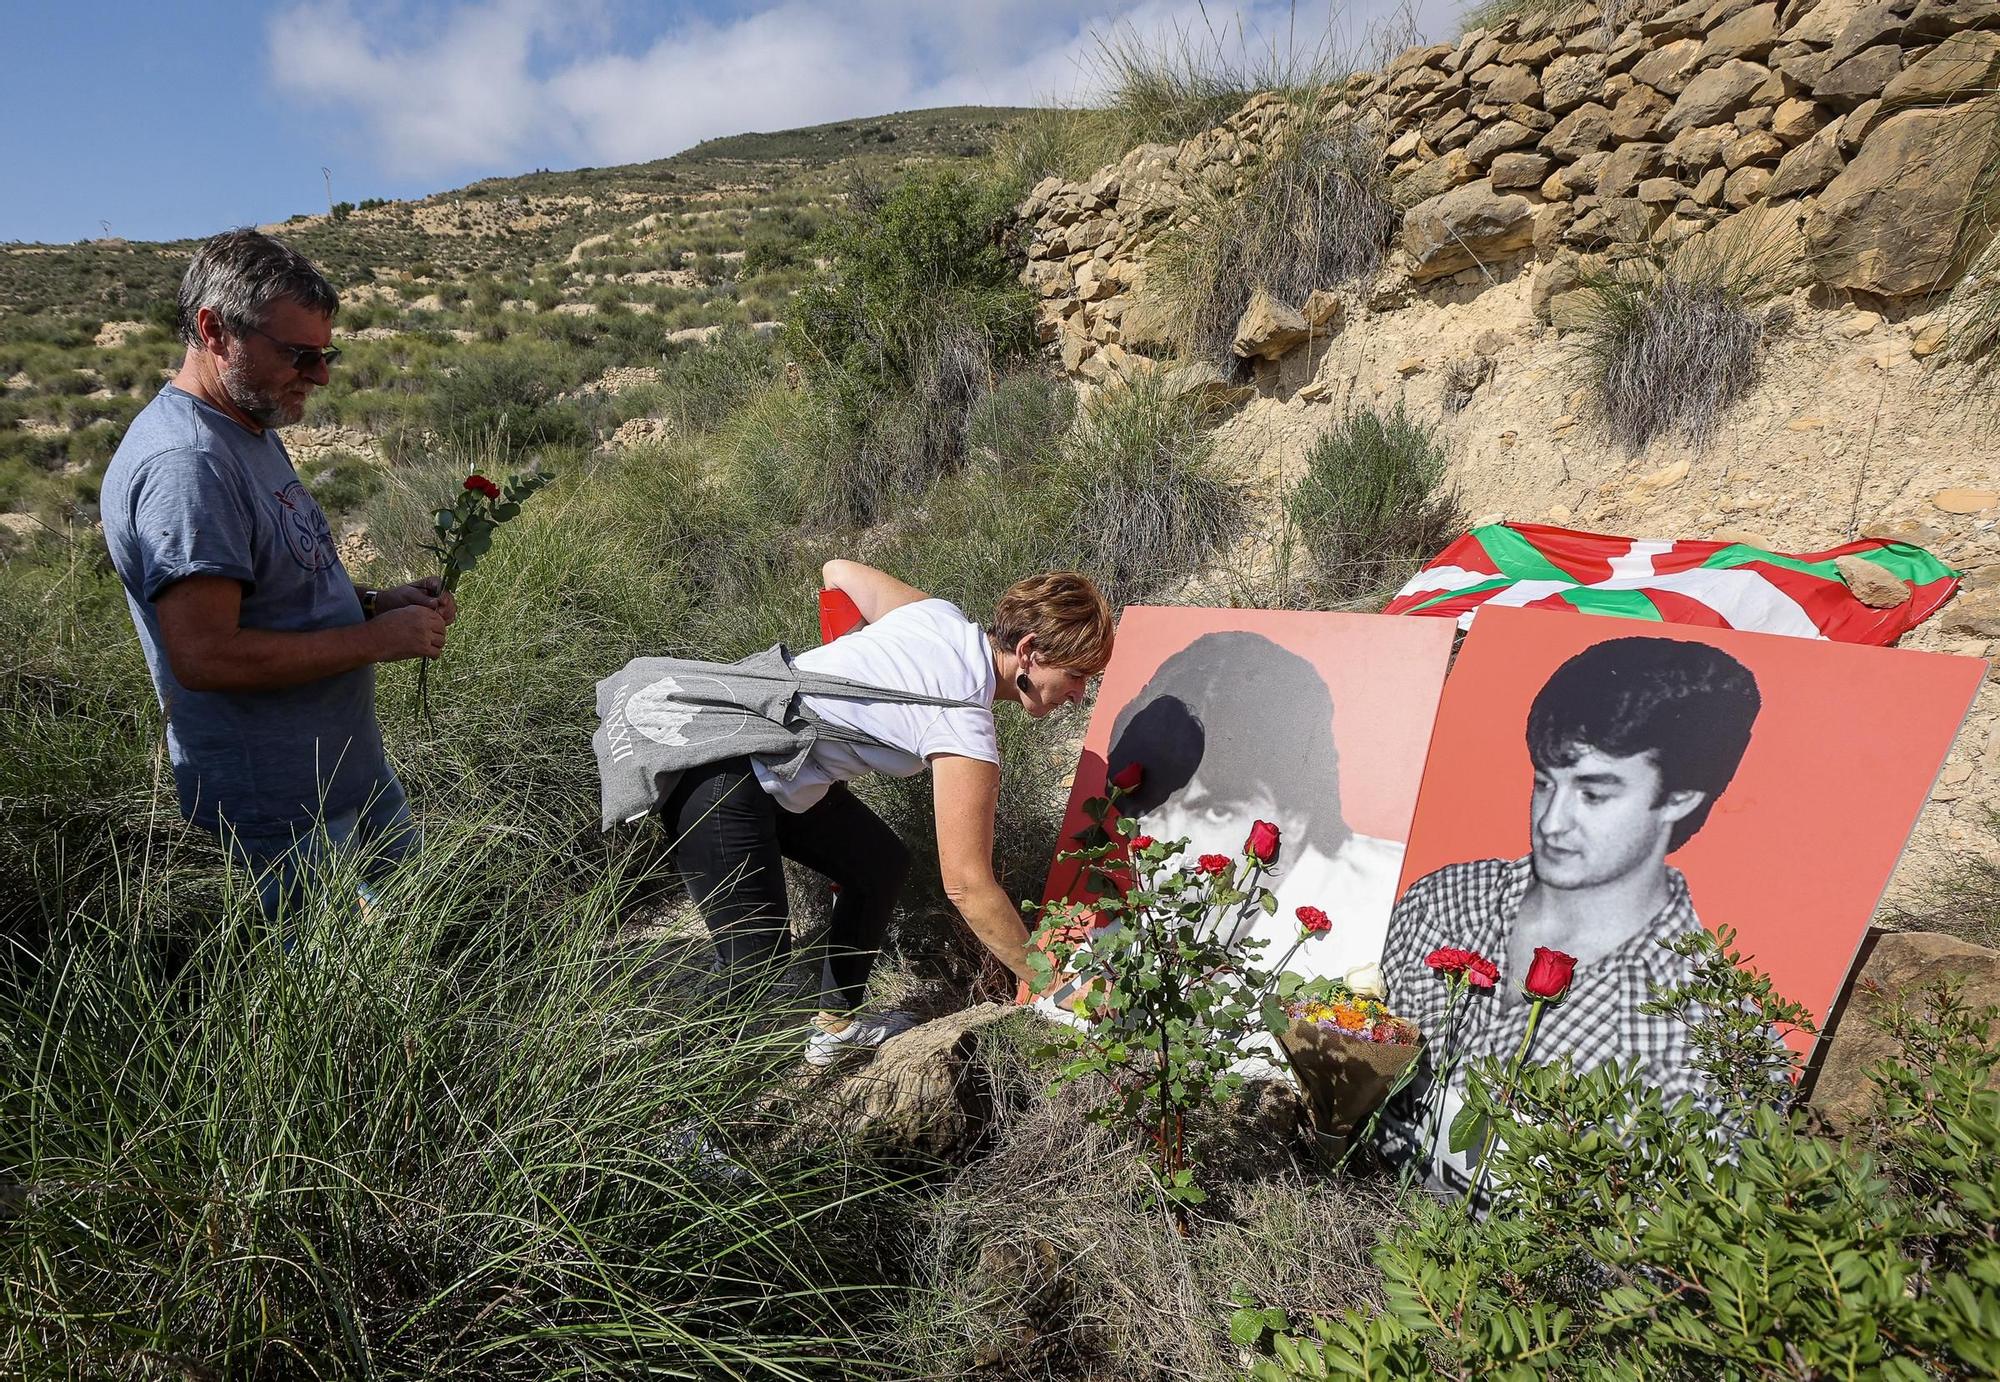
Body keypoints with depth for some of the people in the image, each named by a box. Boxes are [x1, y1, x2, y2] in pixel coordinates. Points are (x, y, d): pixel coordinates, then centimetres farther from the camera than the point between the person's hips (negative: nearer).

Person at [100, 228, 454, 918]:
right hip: (283, 814, -10)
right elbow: (205, 657, -28)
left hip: (351, 769, 10)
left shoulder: (252, 432, 11)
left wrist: (374, 600, 2)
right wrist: (377, 638, -21)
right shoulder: (182, 463, -23)